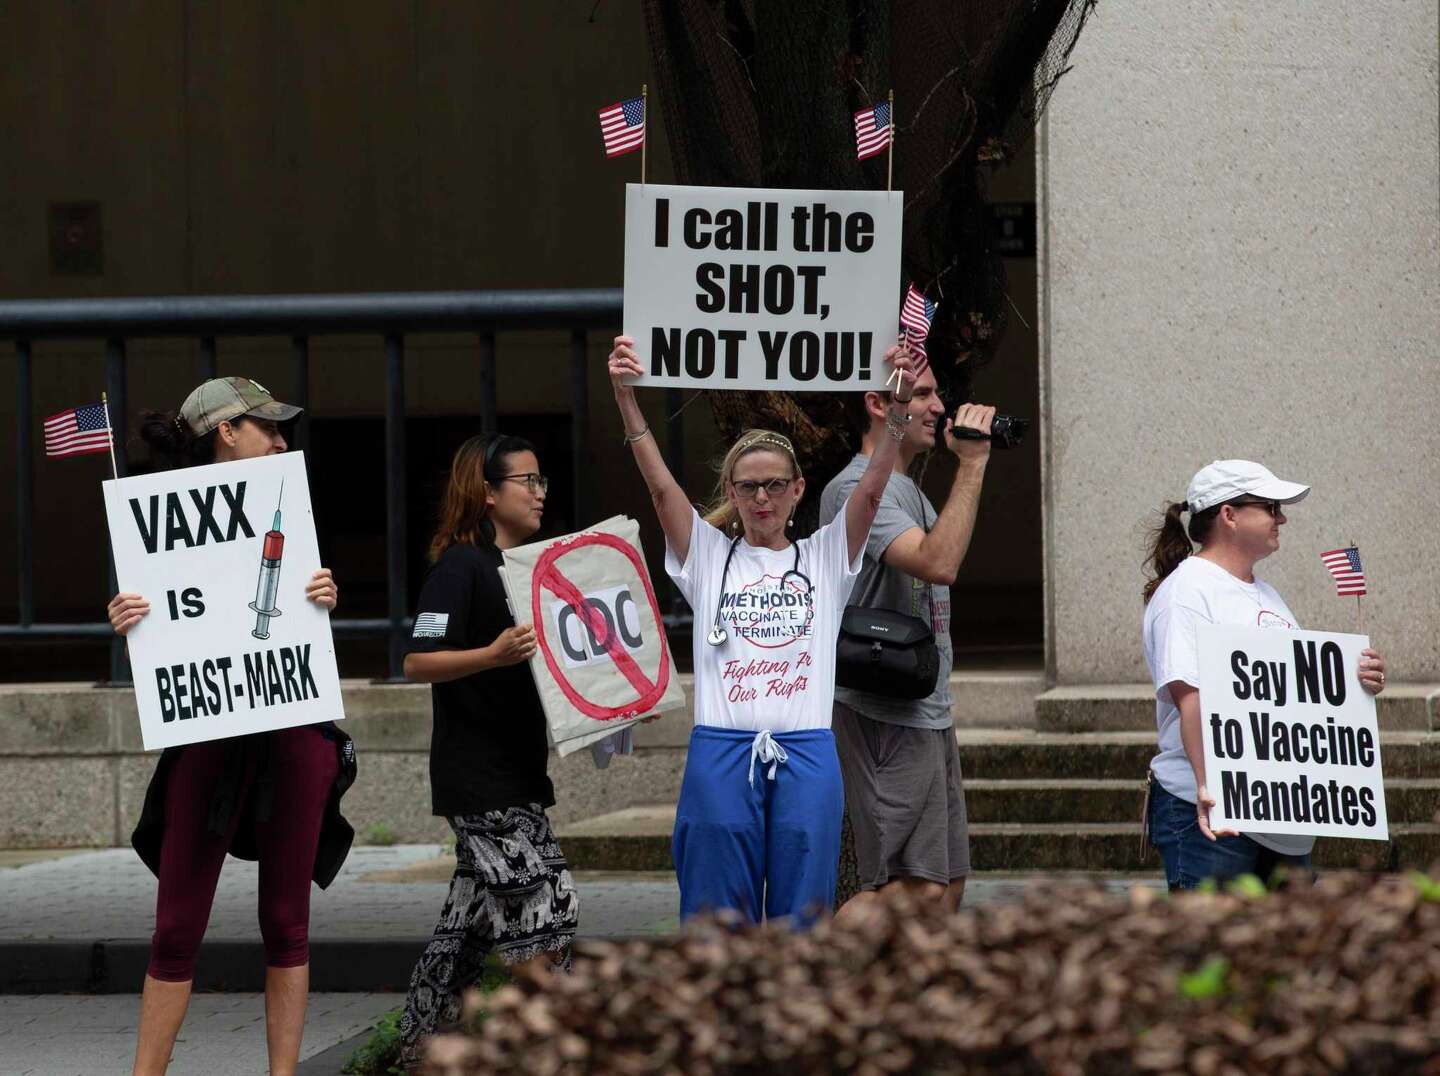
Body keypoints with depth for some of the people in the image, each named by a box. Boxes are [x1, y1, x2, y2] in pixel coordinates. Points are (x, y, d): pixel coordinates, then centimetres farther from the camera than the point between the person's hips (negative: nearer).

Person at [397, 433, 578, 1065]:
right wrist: (494, 655, -33)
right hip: (478, 776, -9)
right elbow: (418, 662, -19)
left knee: (475, 916, 13)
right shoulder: (460, 566, -12)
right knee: (545, 904, -13)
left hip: (517, 769, 9)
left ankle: (420, 1044, 22)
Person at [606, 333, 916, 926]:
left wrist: (899, 409, -19)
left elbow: (870, 490, -3)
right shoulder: (708, 556, 9)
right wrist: (625, 396, -17)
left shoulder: (825, 557, 10)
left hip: (806, 757, 0)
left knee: (801, 922, 4)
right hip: (721, 753, 0)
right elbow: (660, 485, -4)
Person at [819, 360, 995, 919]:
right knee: (915, 887, -15)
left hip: (928, 711, 10)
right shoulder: (857, 487, -15)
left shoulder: (907, 490, 17)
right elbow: (938, 563, -28)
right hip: (888, 718, -10)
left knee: (946, 884, 10)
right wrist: (971, 464, -22)